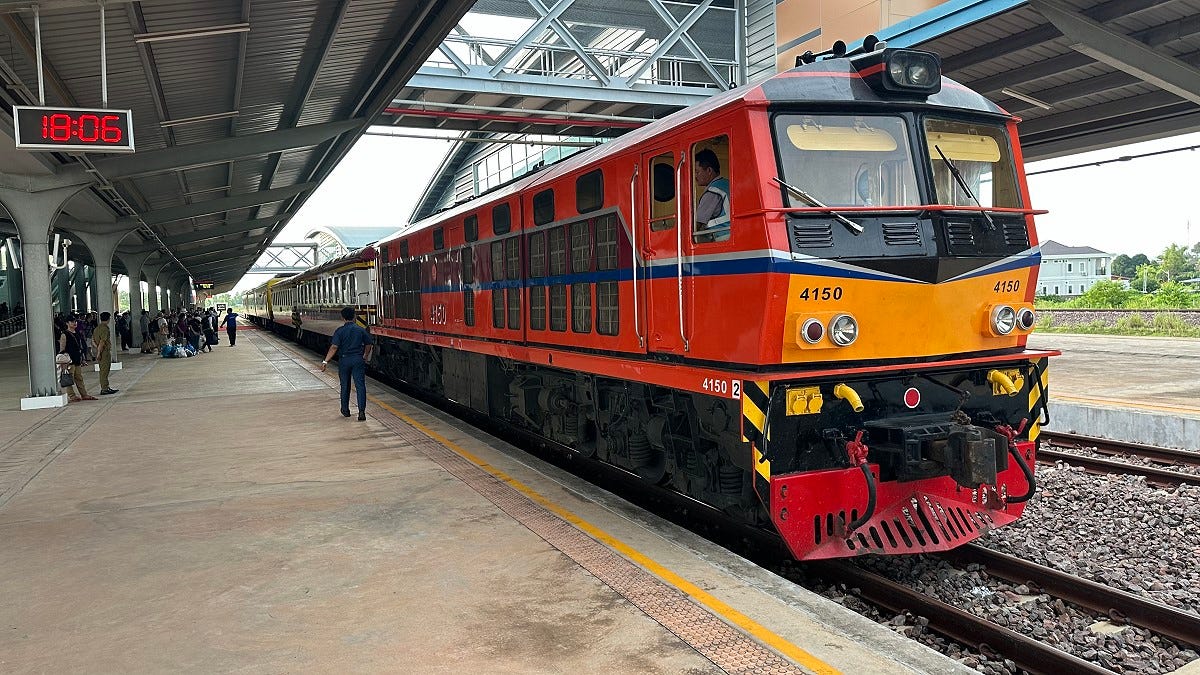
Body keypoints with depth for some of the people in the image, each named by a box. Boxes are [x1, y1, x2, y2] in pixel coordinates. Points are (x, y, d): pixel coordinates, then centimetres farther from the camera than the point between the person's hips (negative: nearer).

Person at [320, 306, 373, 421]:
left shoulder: (340, 331, -6)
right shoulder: (361, 330, 1)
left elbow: (334, 347, -15)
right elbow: (369, 344, 8)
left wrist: (326, 361, -17)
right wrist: (365, 356, 24)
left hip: (344, 360, 0)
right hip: (358, 360, 0)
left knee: (345, 386, 15)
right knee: (360, 385, -3)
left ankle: (345, 410, 27)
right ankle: (361, 411, -14)